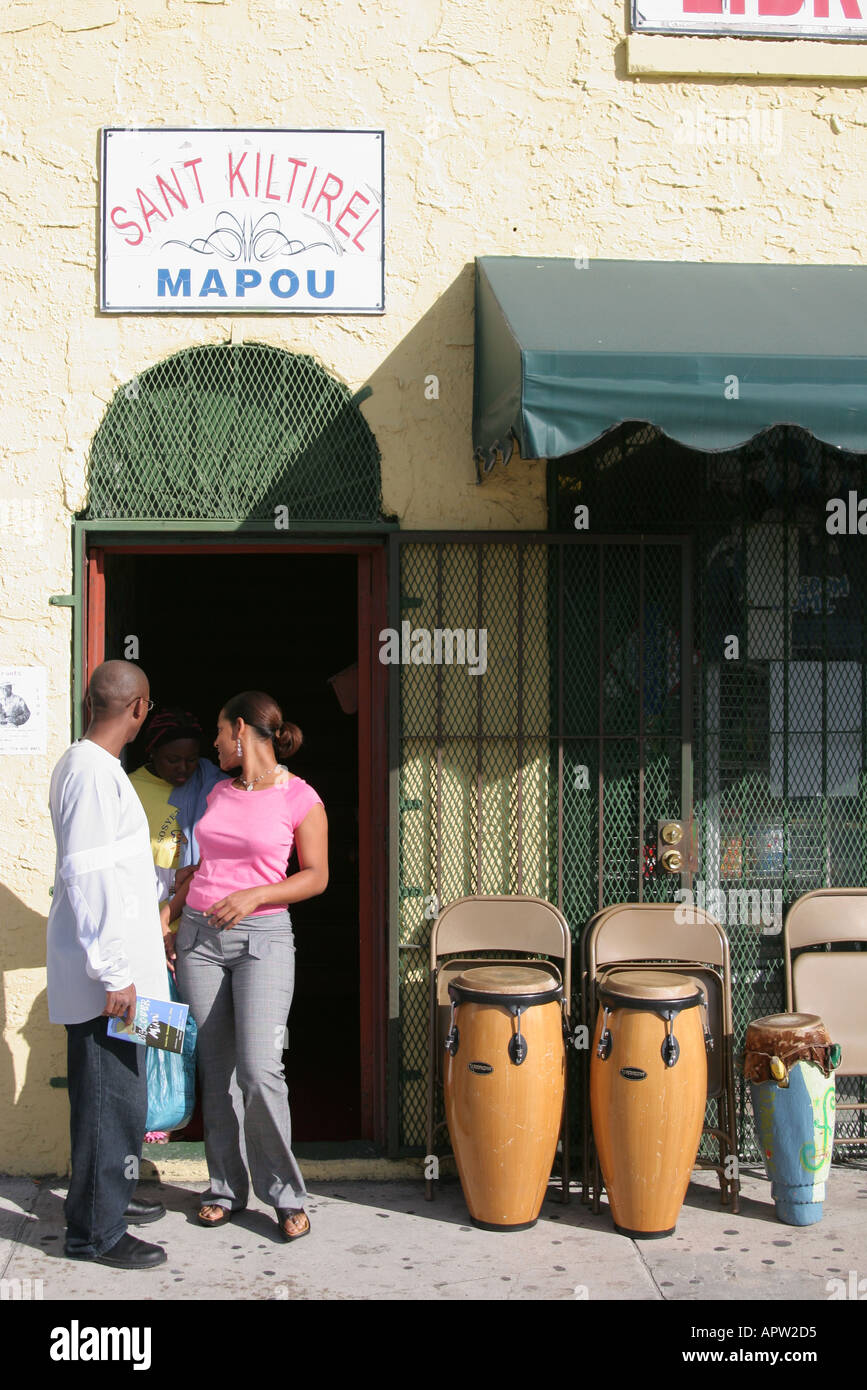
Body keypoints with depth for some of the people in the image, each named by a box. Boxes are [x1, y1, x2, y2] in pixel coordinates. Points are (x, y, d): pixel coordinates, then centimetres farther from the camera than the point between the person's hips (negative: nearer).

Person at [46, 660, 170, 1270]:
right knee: (112, 1097, -2)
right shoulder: (94, 772, -18)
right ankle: (95, 1231, 7)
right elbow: (87, 877, -23)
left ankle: (111, 1196, 32)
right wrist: (114, 973, -21)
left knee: (119, 1093, 19)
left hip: (114, 963, 10)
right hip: (105, 973, -10)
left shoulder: (85, 764, 14)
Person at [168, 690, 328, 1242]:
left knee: (259, 1069, -14)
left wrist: (254, 896, -15)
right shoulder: (220, 793, 13)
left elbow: (317, 876, -4)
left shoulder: (300, 798, -4)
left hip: (264, 935, -5)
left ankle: (286, 1194, 1)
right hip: (200, 935, 6)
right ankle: (227, 1188, 17)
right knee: (215, 1068, 6)